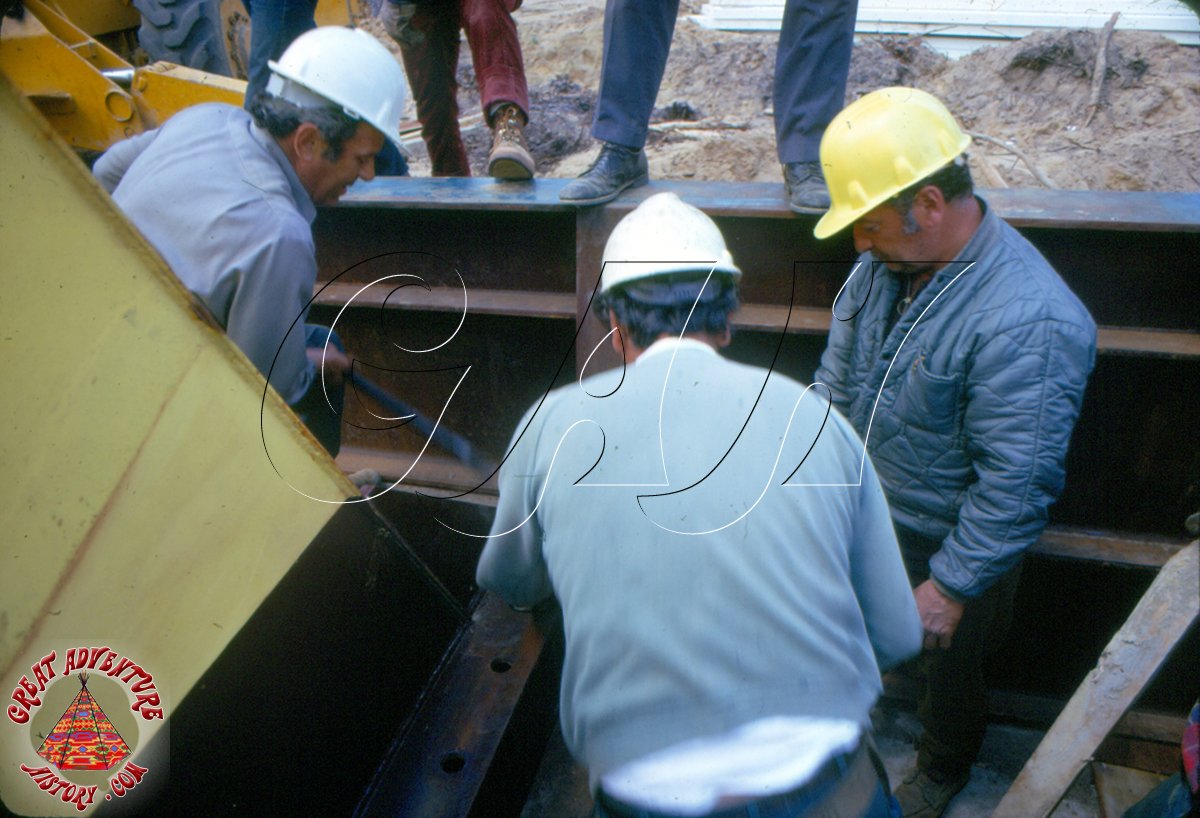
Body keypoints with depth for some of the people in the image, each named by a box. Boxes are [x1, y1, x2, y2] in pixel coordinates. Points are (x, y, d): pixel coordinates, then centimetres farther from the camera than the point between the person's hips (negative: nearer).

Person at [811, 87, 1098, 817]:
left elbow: (1015, 483, -29)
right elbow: (837, 380, 3)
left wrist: (951, 585, -23)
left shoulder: (1027, 322, -33)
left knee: (948, 663, 22)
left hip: (952, 543, -5)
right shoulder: (887, 262, -9)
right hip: (867, 516, 5)